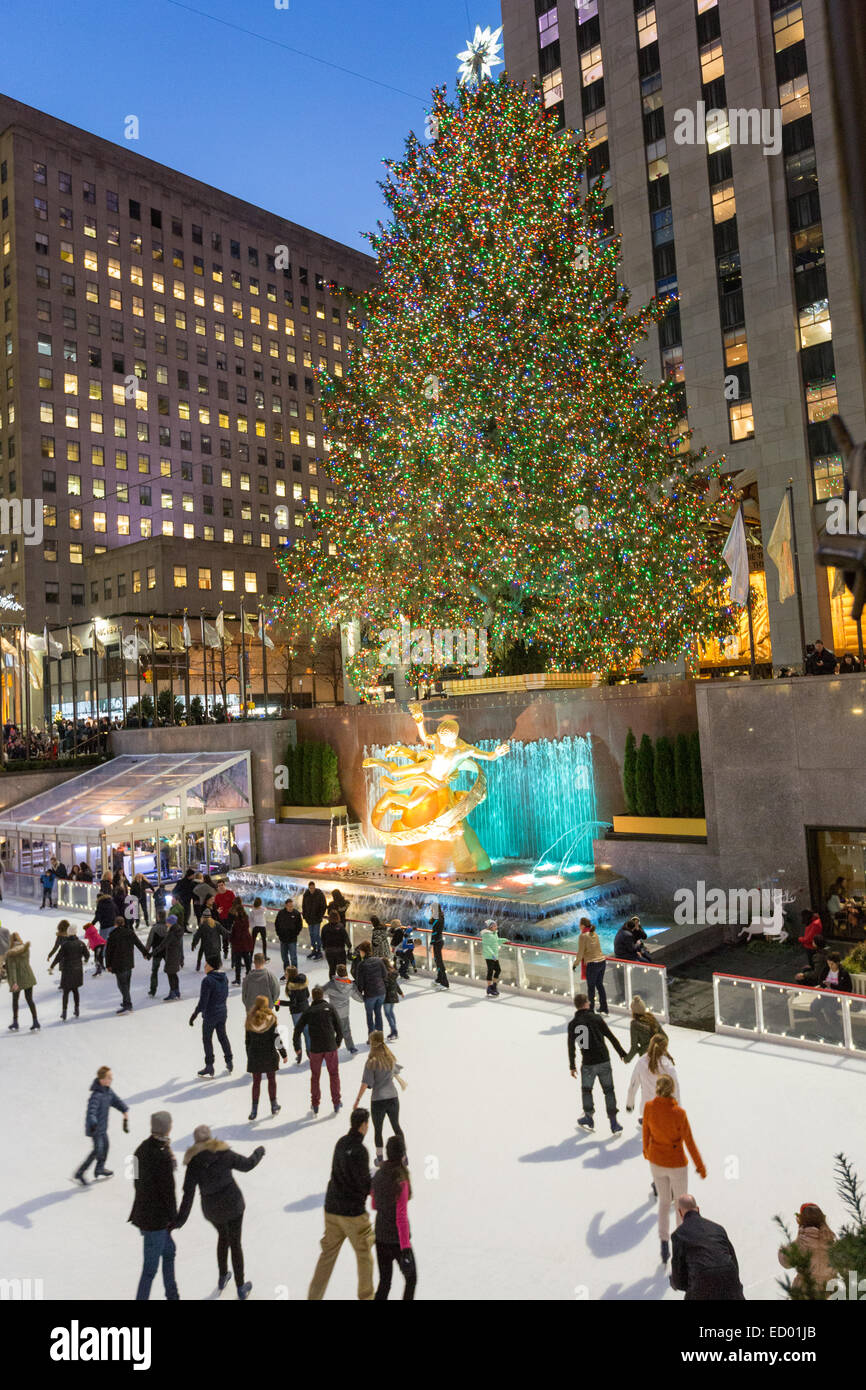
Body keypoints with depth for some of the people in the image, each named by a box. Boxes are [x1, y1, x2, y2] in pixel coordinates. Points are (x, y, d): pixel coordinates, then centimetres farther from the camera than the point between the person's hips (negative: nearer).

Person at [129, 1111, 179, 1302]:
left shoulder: (142, 1148, -3)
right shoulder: (164, 1157, -29)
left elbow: (137, 1181, 8)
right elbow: (168, 1191, -20)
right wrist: (173, 1217, -5)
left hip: (141, 1212, 9)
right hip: (156, 1218, -9)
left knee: (169, 1250, 25)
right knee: (150, 1268, 6)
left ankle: (172, 1296, 39)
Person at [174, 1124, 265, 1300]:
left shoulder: (193, 1162, -11)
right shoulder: (224, 1153, -12)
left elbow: (188, 1193, -14)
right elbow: (246, 1165, -1)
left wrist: (181, 1218, -9)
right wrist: (259, 1152, 18)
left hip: (211, 1208, 2)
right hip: (232, 1203, -2)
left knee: (223, 1236, 31)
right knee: (235, 1243, 15)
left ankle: (222, 1278, 43)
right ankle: (241, 1288, 26)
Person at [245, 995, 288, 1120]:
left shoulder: (250, 1020, -3)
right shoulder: (271, 1019, -12)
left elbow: (247, 1040, 3)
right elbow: (276, 1039, -11)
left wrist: (249, 1056, 14)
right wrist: (284, 1054, -2)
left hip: (254, 1054, 2)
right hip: (269, 1054, -2)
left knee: (256, 1082, 11)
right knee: (271, 1079, 15)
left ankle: (254, 1109, 8)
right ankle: (274, 1106, 23)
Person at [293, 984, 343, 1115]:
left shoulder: (308, 1011, 3)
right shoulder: (330, 1008, 1)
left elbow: (297, 1030, 1)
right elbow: (339, 1027, 1)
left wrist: (297, 1048, 10)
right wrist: (338, 1042, 15)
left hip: (315, 1049, 1)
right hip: (331, 1047, -1)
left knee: (315, 1076, 14)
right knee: (334, 1075, 13)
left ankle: (315, 1105, 17)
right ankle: (336, 1103, 15)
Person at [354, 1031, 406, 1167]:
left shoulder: (371, 1062, -16)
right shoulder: (391, 1058, -1)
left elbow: (365, 1083, -17)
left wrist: (357, 1100, -7)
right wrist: (401, 1080, 40)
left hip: (377, 1101, -4)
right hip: (393, 1098, 4)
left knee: (378, 1130, 15)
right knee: (396, 1126, 20)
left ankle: (380, 1159, 24)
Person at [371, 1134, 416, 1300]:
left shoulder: (378, 1176, -4)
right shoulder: (401, 1182, -23)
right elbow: (401, 1217, -23)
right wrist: (405, 1247, -19)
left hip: (380, 1238, 5)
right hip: (397, 1240, -5)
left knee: (384, 1283, 16)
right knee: (411, 1279, 17)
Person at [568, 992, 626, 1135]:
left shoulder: (573, 1024, -2)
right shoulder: (596, 1018, -2)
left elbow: (571, 1046, -1)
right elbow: (611, 1037, 0)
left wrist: (572, 1066, 8)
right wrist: (622, 1053, 9)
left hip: (588, 1064, -1)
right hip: (604, 1061, 1)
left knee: (586, 1090, 20)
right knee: (609, 1090, 12)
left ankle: (589, 1118, 28)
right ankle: (614, 1124, 11)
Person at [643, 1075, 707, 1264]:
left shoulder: (649, 1106, -18)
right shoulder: (679, 1113, -29)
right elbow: (689, 1142, -18)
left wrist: (646, 1150, 20)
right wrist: (700, 1166, -2)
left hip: (656, 1162, 3)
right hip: (677, 1164, -3)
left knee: (664, 1202, 24)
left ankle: (664, 1244, 18)